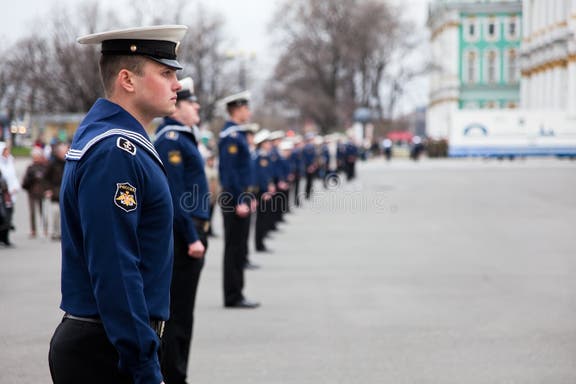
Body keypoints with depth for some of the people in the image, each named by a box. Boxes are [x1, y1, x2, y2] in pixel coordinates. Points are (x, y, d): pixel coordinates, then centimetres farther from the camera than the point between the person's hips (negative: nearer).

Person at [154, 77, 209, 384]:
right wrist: (192, 238, -22)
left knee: (181, 310, 15)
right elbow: (174, 194, -21)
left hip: (187, 233, 10)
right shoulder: (170, 140, -15)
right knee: (177, 312, -4)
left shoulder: (182, 137, 16)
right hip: (182, 233, -10)